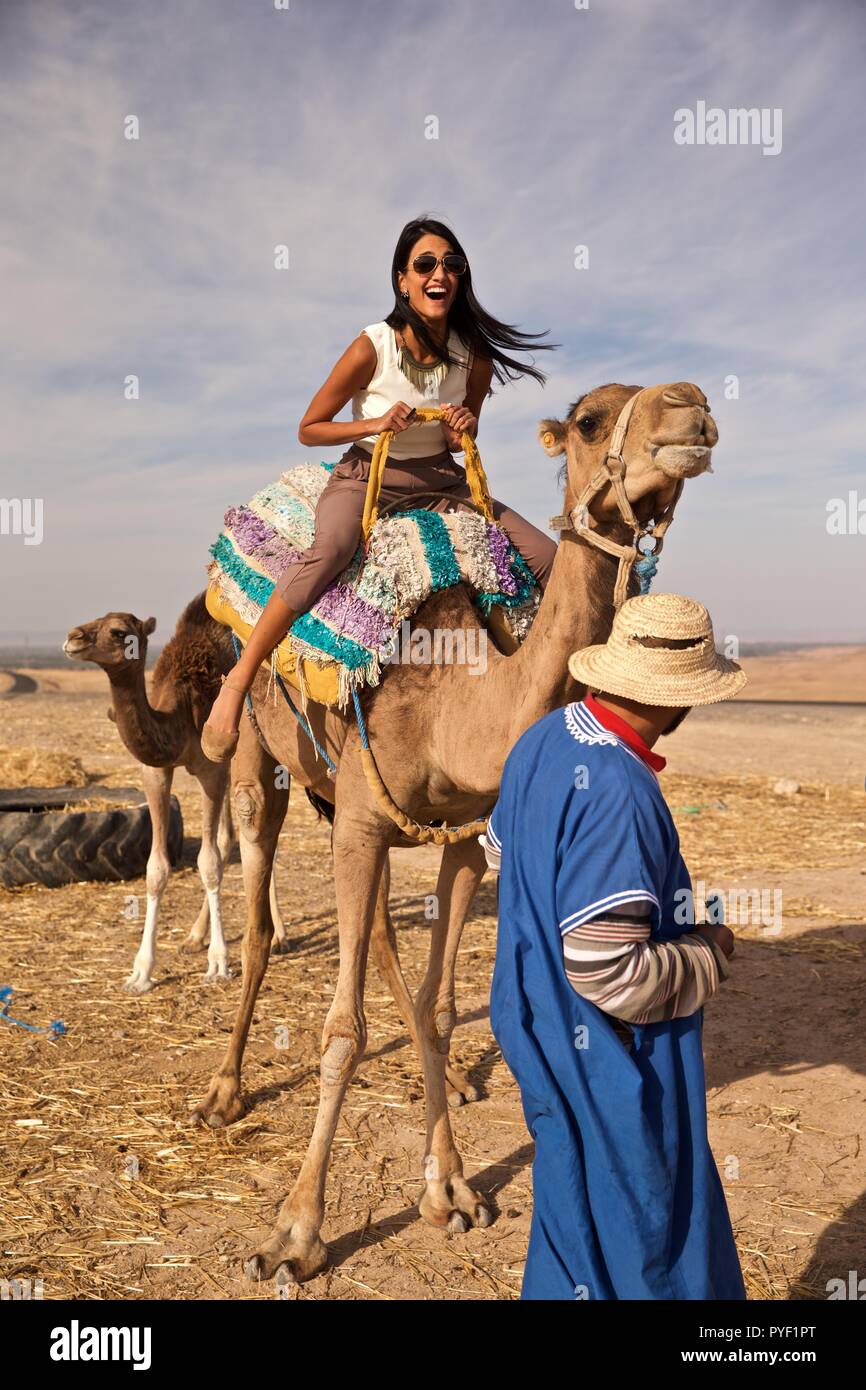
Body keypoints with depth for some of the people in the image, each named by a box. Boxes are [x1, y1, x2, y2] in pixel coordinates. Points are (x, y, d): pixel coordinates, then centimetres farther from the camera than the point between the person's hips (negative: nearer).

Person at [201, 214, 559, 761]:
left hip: (439, 480, 5)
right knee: (328, 553, -38)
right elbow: (310, 429, -7)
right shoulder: (373, 347, -15)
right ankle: (239, 680, -27)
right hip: (367, 477, -4)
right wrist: (376, 424, -21)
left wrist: (463, 432, -11)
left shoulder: (474, 354, -3)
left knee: (550, 559, -8)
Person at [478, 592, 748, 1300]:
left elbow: (499, 848, 16)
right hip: (606, 1060, -9)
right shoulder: (619, 792, -29)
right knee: (638, 1245, 10)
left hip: (543, 1029, 9)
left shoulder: (544, 738, 0)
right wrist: (708, 953, -13)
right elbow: (609, 973, -30)